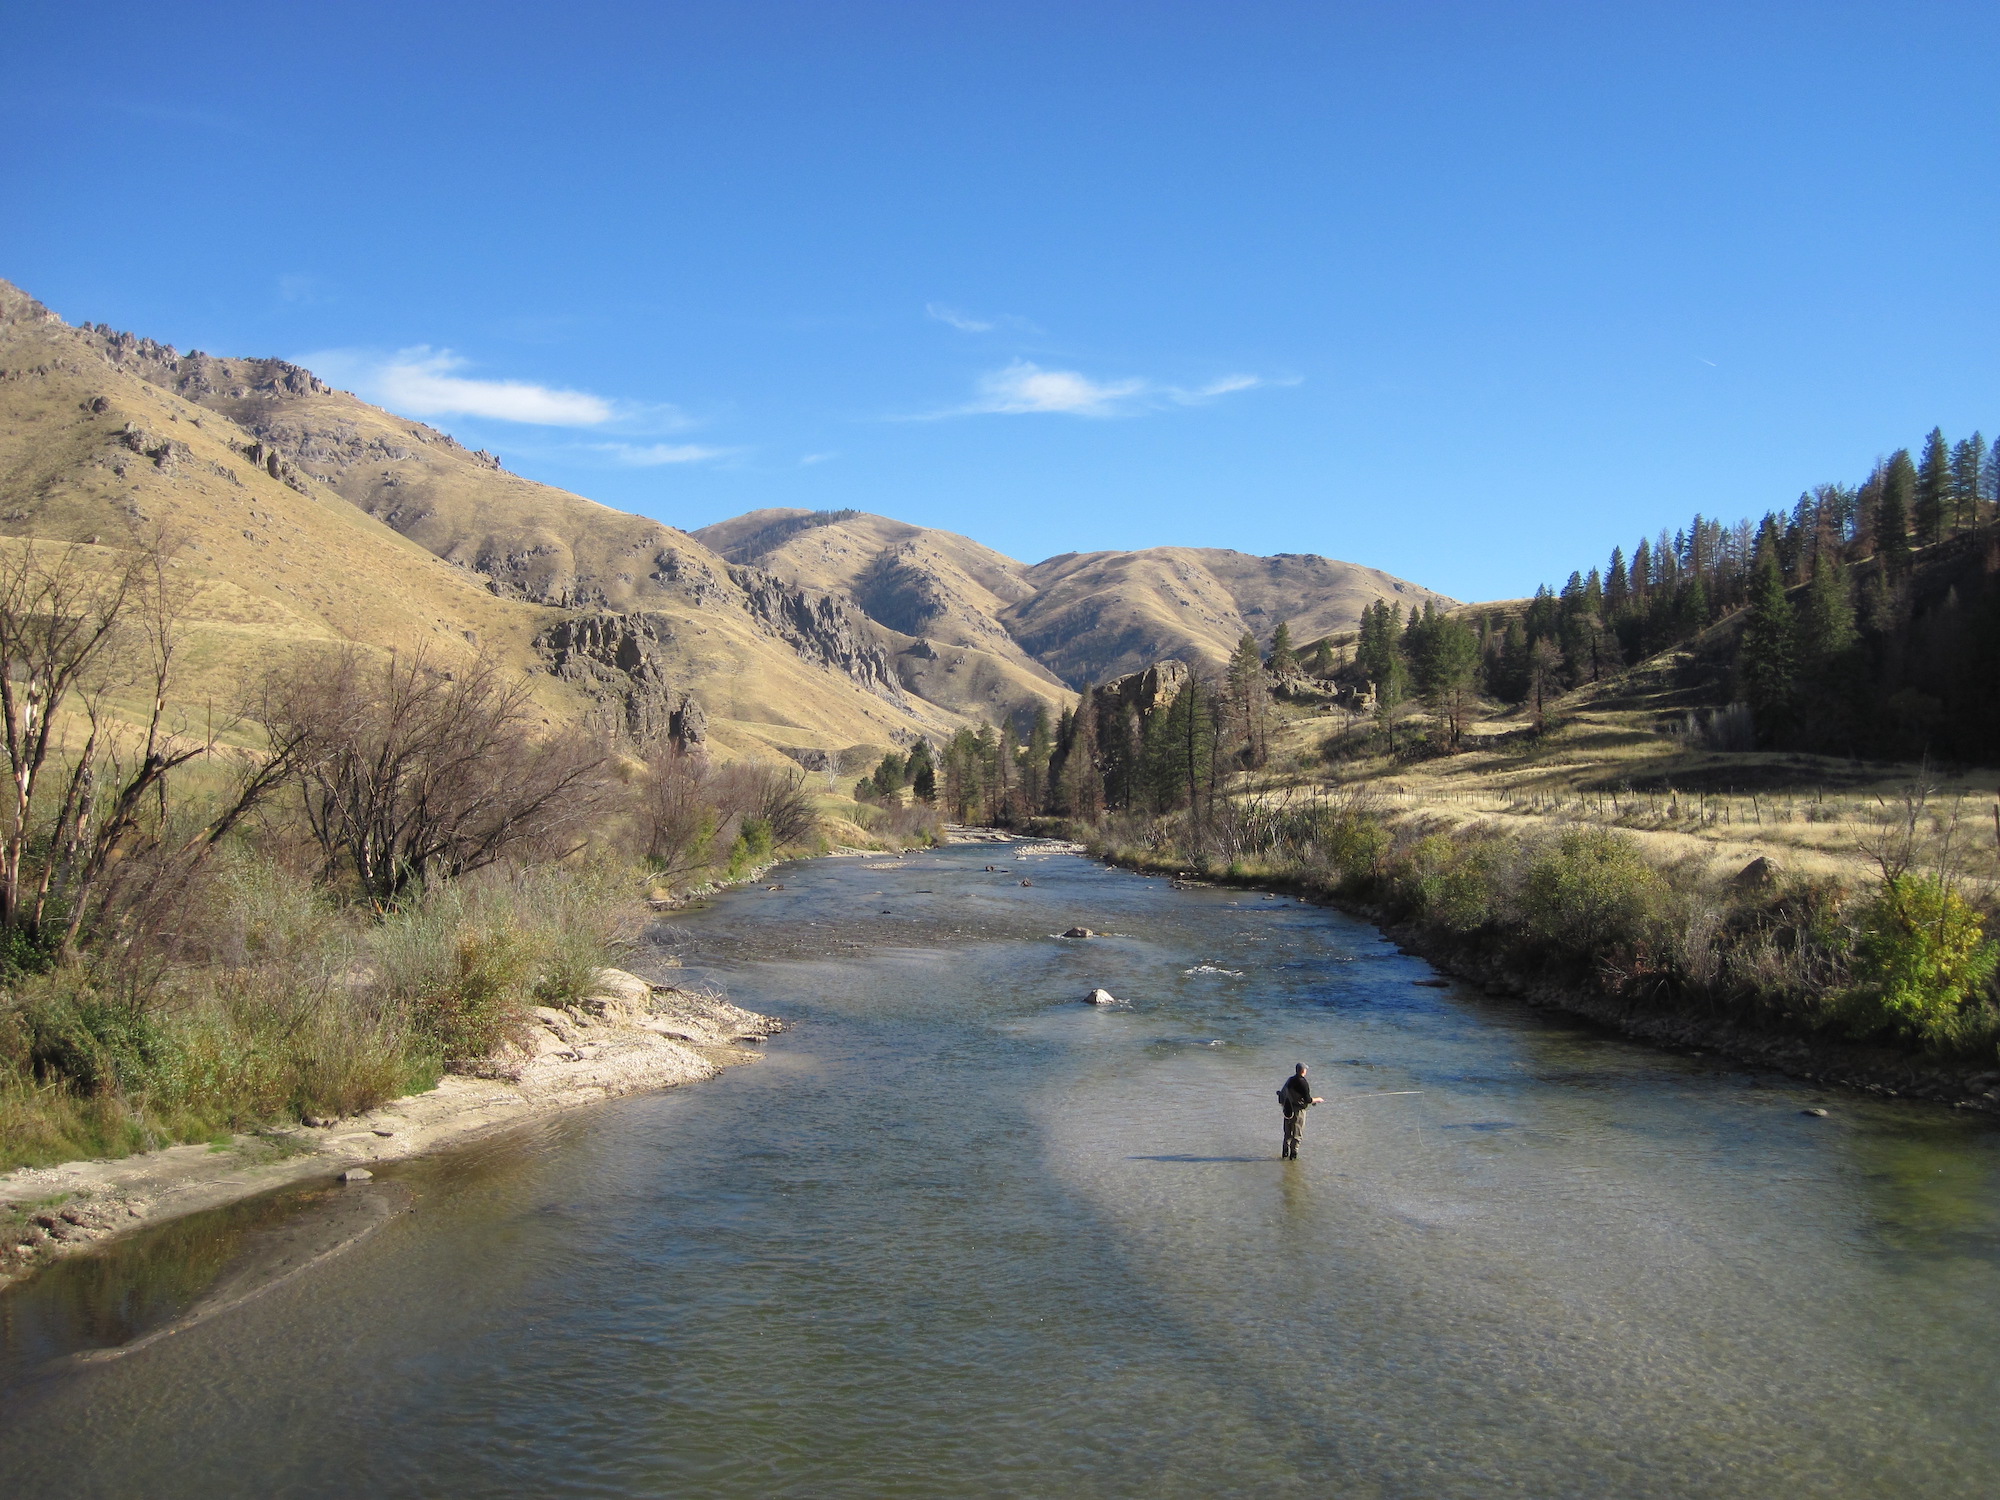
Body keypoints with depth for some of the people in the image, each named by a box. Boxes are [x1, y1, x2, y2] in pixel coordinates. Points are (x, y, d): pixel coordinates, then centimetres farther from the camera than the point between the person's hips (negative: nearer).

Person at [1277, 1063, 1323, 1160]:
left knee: (1288, 1133, 16)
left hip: (1288, 1111, 6)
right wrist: (1317, 1099, 0)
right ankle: (1293, 1156, 5)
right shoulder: (1303, 1083, -17)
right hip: (1299, 1111, -6)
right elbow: (1308, 1100, -17)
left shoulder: (1289, 1080, 4)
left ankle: (1285, 1154, 15)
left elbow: (1282, 1094, 9)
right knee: (1297, 1134, 4)